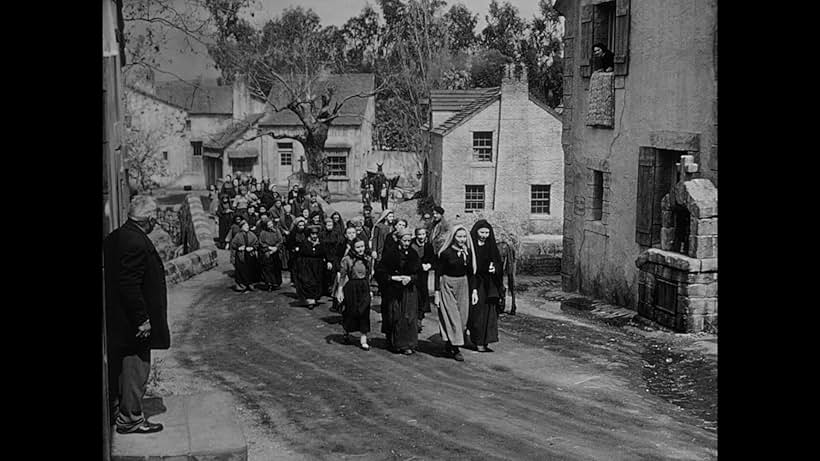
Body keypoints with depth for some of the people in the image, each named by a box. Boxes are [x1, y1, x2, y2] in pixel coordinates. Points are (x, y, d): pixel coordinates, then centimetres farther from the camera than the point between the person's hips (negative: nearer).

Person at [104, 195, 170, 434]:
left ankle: (115, 409, 31)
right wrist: (142, 320, -21)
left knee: (117, 367, 19)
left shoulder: (114, 237, 8)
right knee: (136, 367, 1)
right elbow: (130, 285, -26)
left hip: (115, 320, 10)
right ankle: (130, 419, 9)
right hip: (132, 322, -10)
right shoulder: (137, 242, -23)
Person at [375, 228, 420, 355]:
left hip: (408, 290, 2)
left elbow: (417, 273, 8)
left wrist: (409, 278, -12)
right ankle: (393, 343, 17)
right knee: (394, 317, 2)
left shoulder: (413, 255, 4)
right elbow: (379, 271, -7)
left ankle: (407, 344, 1)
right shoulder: (390, 252, -6)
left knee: (408, 317, -4)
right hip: (392, 291, -2)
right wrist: (393, 278, -17)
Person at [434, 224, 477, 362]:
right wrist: (437, 292, -10)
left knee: (463, 316, 6)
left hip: (463, 285, 5)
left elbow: (471, 272, 10)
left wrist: (474, 290, 5)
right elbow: (438, 273, -8)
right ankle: (455, 348, -3)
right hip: (447, 285, -5)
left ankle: (450, 345, 21)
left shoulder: (468, 252, 2)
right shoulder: (445, 252, -12)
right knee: (452, 316, -6)